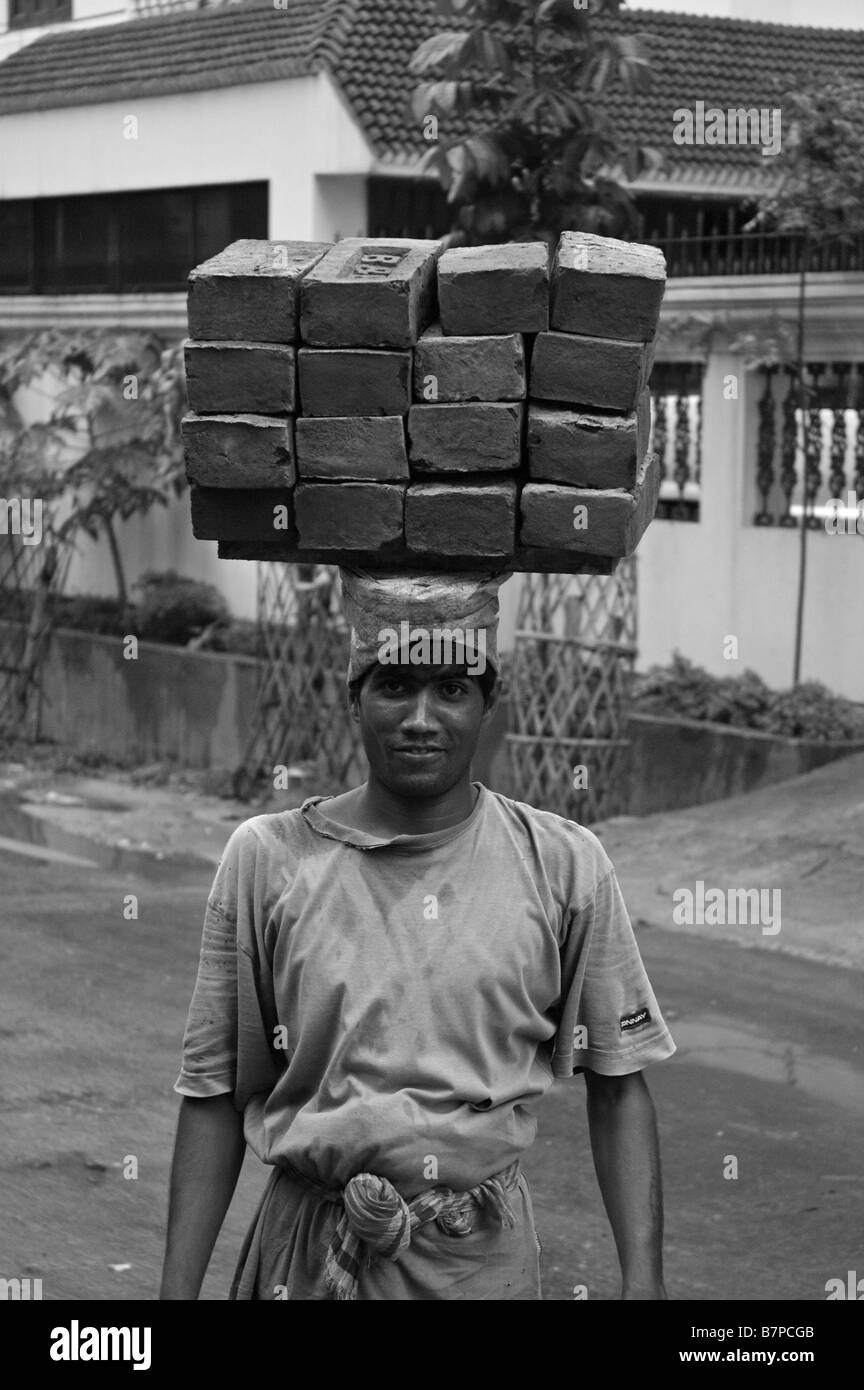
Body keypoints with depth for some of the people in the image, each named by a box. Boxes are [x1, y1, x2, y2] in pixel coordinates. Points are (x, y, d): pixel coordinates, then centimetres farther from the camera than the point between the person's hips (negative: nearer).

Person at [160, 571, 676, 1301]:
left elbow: (617, 1085, 0)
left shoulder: (564, 866, -4)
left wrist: (643, 1280, -7)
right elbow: (215, 1096, -1)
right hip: (311, 1251, 0)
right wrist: (177, 1290, -5)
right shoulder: (267, 859, -4)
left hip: (484, 1258, 0)